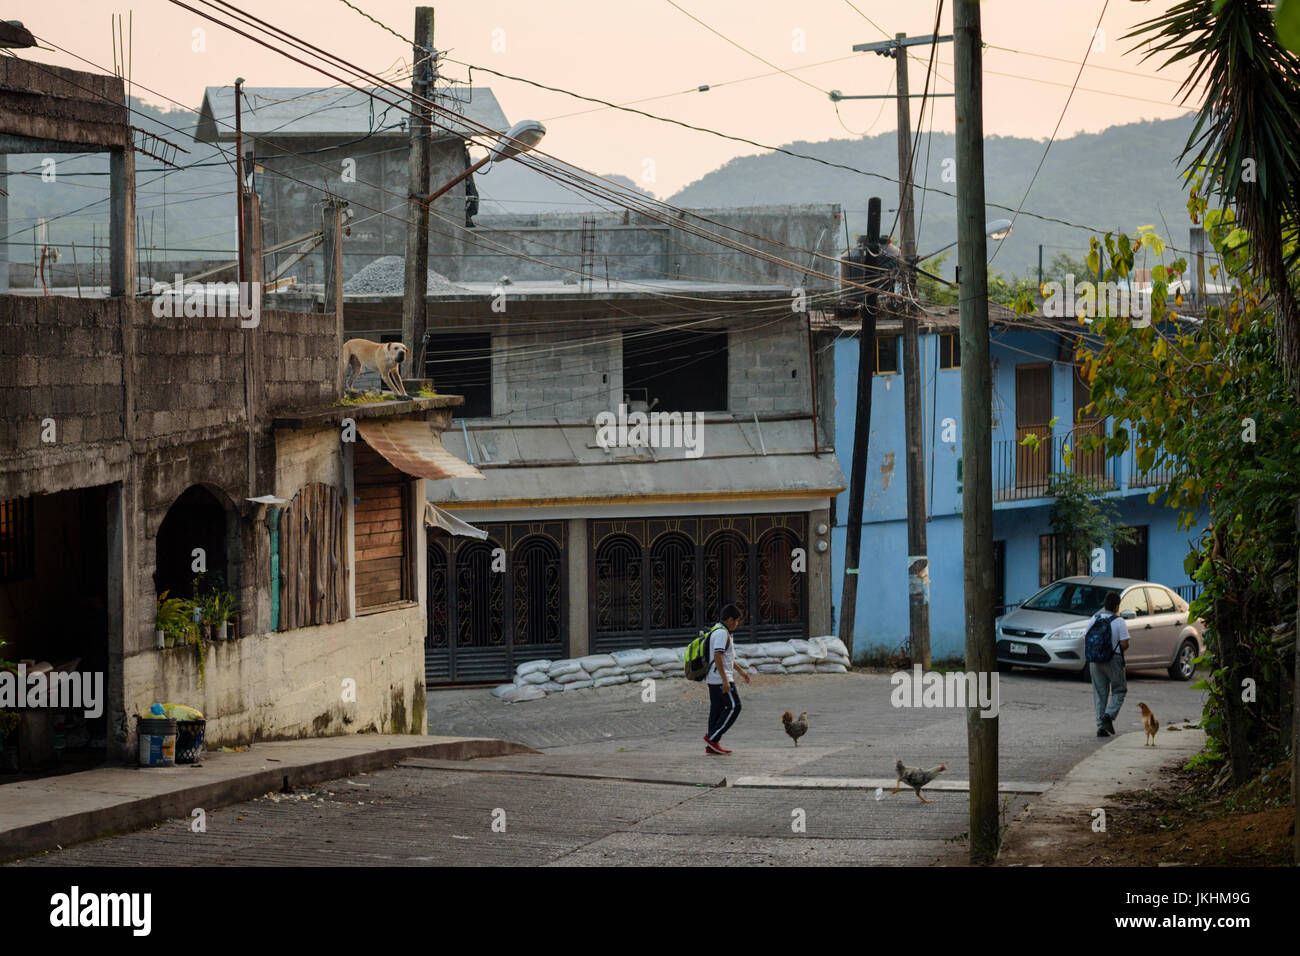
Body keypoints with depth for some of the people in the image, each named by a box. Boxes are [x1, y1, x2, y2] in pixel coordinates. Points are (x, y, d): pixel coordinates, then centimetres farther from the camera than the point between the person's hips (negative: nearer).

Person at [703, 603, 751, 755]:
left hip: (713, 679, 10)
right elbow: (717, 657, -24)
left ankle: (711, 745, 8)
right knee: (733, 706, -7)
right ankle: (712, 737, -10)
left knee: (717, 709, 9)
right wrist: (725, 680, -26)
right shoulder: (722, 633, -15)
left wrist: (741, 670, 35)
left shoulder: (720, 631, 20)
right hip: (720, 678, -10)